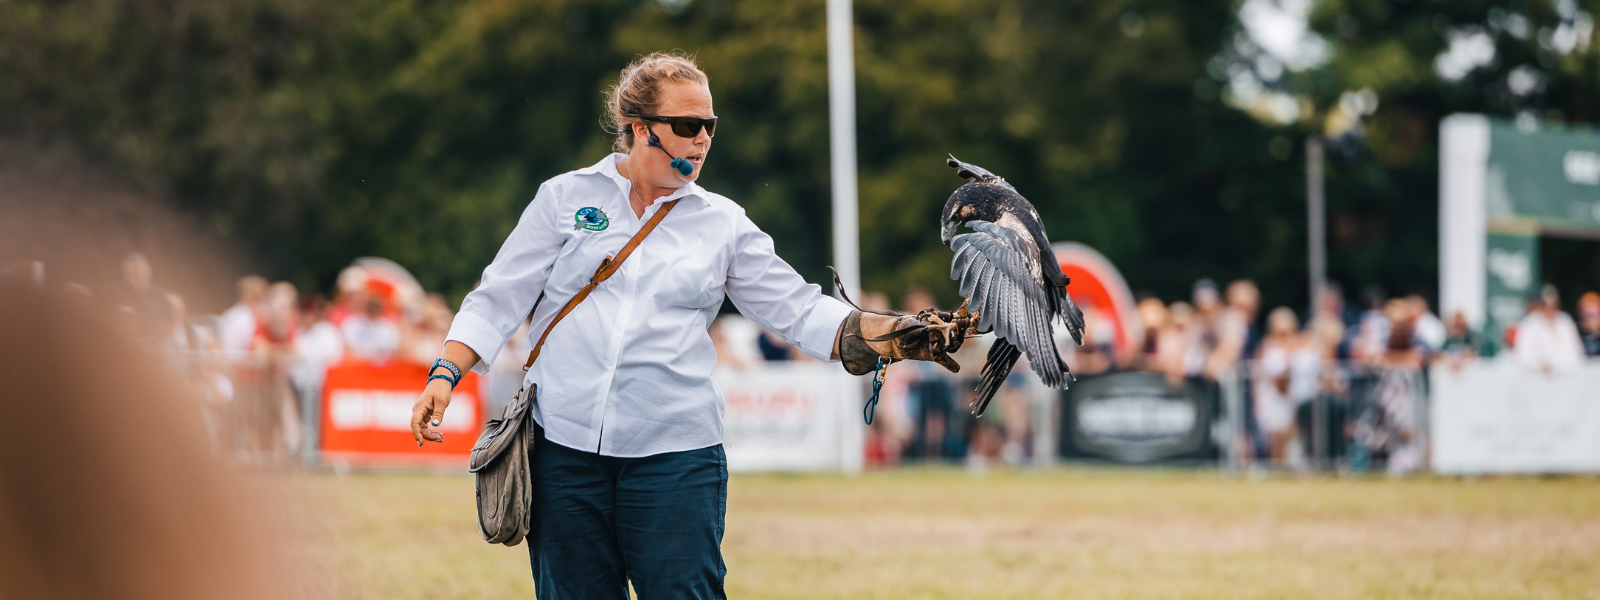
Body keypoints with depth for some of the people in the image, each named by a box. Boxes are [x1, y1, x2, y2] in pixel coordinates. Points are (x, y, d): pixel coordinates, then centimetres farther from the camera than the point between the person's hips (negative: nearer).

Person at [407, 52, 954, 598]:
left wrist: (898, 336, -8)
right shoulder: (566, 198, 7)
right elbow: (499, 300, 6)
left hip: (675, 455, 0)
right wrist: (445, 375, -6)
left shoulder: (723, 223, 9)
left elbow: (801, 313, 5)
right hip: (564, 445, 0)